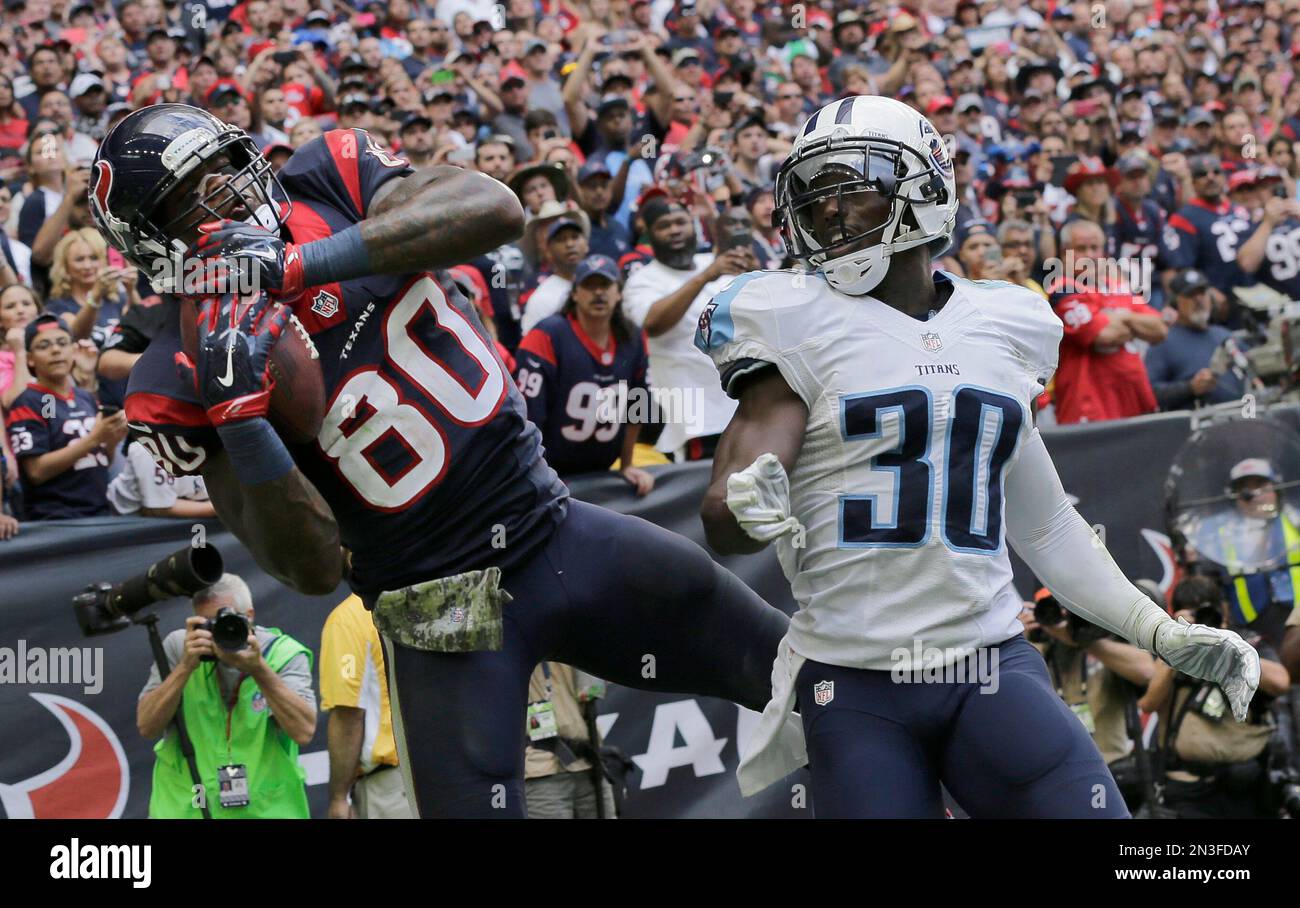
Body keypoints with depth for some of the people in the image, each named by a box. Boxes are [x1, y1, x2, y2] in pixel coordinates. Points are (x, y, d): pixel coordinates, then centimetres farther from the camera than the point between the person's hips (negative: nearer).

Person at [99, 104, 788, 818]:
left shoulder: (331, 179, -3)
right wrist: (239, 413, -29)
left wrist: (301, 262, -27)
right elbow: (312, 567, -15)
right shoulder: (185, 378, -11)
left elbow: (495, 210, -22)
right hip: (443, 614, -4)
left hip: (560, 531, 4)